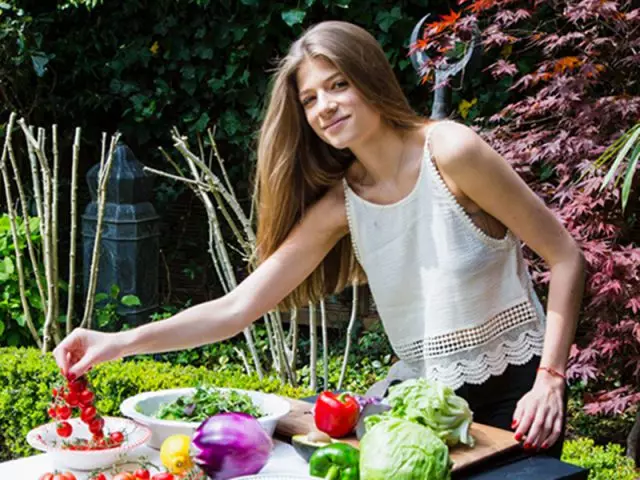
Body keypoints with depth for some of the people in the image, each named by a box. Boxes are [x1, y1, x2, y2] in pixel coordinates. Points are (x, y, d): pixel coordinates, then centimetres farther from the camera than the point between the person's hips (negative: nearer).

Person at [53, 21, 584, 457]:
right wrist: (122, 342, -18)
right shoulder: (338, 205, -5)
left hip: (514, 389, -4)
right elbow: (237, 308, -7)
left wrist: (550, 378, -20)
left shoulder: (450, 151, -19)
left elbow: (565, 256, -14)